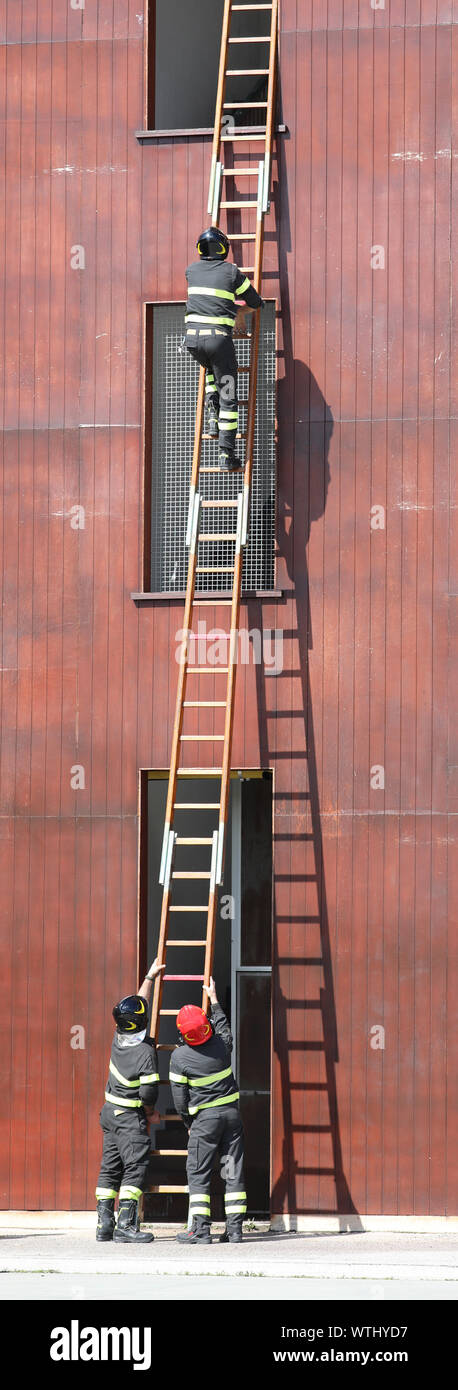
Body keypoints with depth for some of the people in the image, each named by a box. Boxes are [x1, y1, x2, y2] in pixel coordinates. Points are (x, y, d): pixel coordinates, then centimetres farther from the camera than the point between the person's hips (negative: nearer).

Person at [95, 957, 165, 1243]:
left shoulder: (119, 1038, 0)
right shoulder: (145, 1051, -20)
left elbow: (140, 1003, 17)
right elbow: (149, 1091, -20)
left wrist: (150, 977, 27)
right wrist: (150, 1111, 1)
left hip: (110, 1112, 8)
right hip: (130, 1117, -8)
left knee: (110, 1168, 10)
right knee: (136, 1167, -7)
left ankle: (104, 1222, 8)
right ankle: (126, 1224, -13)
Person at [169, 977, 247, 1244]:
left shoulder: (179, 1058, -13)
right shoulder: (222, 1043, -4)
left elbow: (180, 1098, -6)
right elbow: (223, 1024, 22)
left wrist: (188, 1122, 9)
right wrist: (214, 999, 33)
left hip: (205, 1117, -4)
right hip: (231, 1112, 4)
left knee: (198, 1173, 2)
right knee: (233, 1170, 6)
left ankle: (201, 1229, -4)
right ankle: (235, 1228, 6)